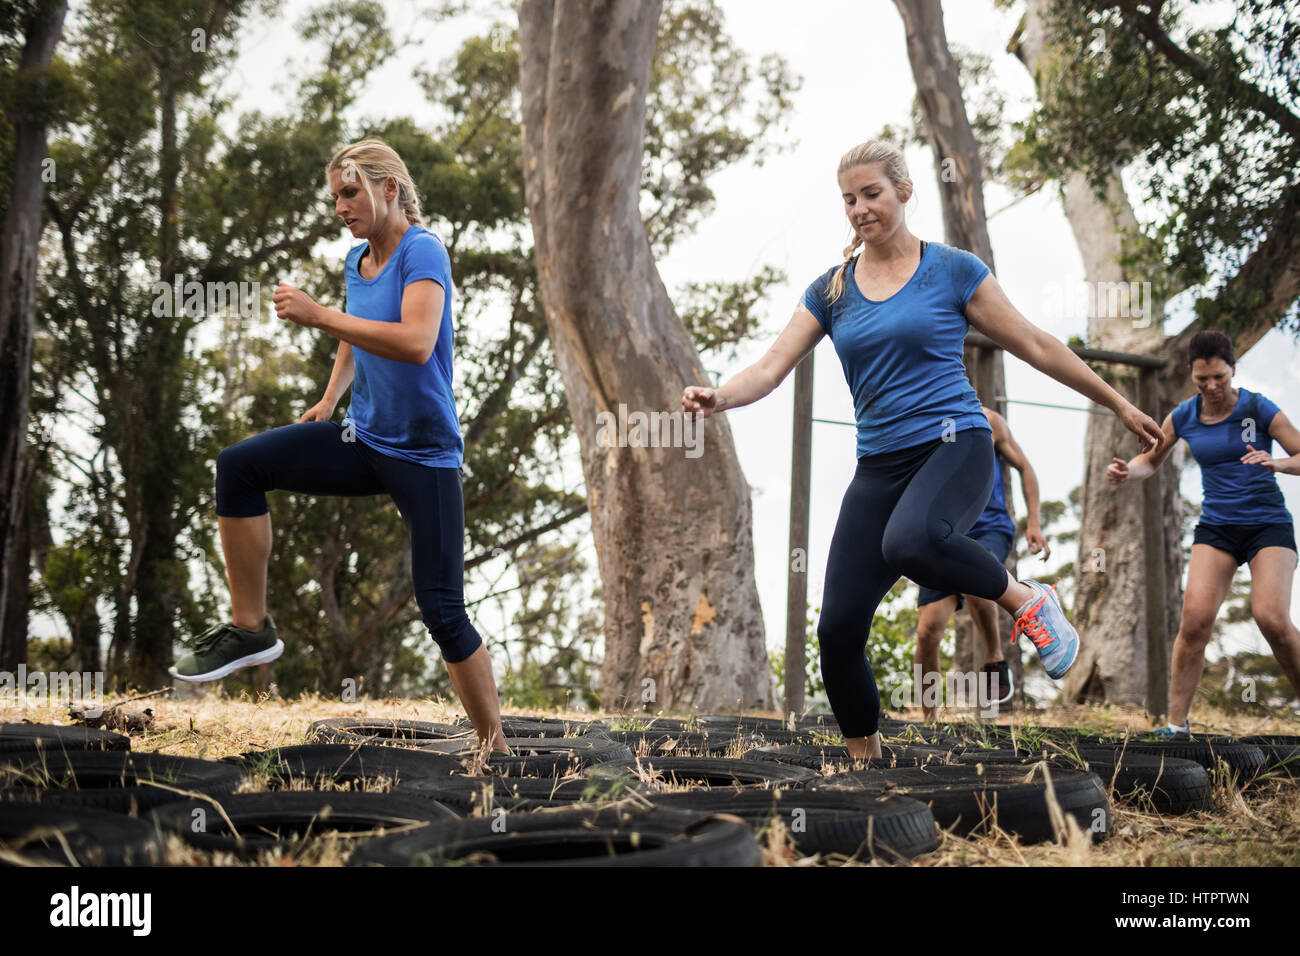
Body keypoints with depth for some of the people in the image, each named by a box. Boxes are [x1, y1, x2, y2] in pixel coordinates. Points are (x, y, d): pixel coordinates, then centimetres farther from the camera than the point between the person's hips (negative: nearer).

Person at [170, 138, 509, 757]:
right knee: (239, 466, -13)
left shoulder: (422, 251, -14)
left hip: (424, 455, -7)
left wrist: (318, 316, -29)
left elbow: (417, 343, -32)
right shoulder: (356, 260, 10)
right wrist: (330, 398, 15)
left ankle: (495, 748, 8)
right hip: (362, 440, 7)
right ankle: (250, 629, -5)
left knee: (443, 612, -7)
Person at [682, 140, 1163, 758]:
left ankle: (1026, 600, -12)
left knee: (910, 541, -39)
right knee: (839, 628, -7)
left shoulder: (952, 270, 2)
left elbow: (1036, 347, 7)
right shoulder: (830, 291, 10)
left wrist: (1119, 405, 10)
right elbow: (772, 368, 2)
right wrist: (717, 398, -20)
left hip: (954, 446, -4)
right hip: (879, 465, 4)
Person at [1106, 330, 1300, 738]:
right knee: (1195, 616, -16)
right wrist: (1126, 471, -7)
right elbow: (1151, 460, 16)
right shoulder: (1183, 417, 1)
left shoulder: (1258, 408, -9)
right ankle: (1176, 721, -10)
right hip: (1216, 527, 3)